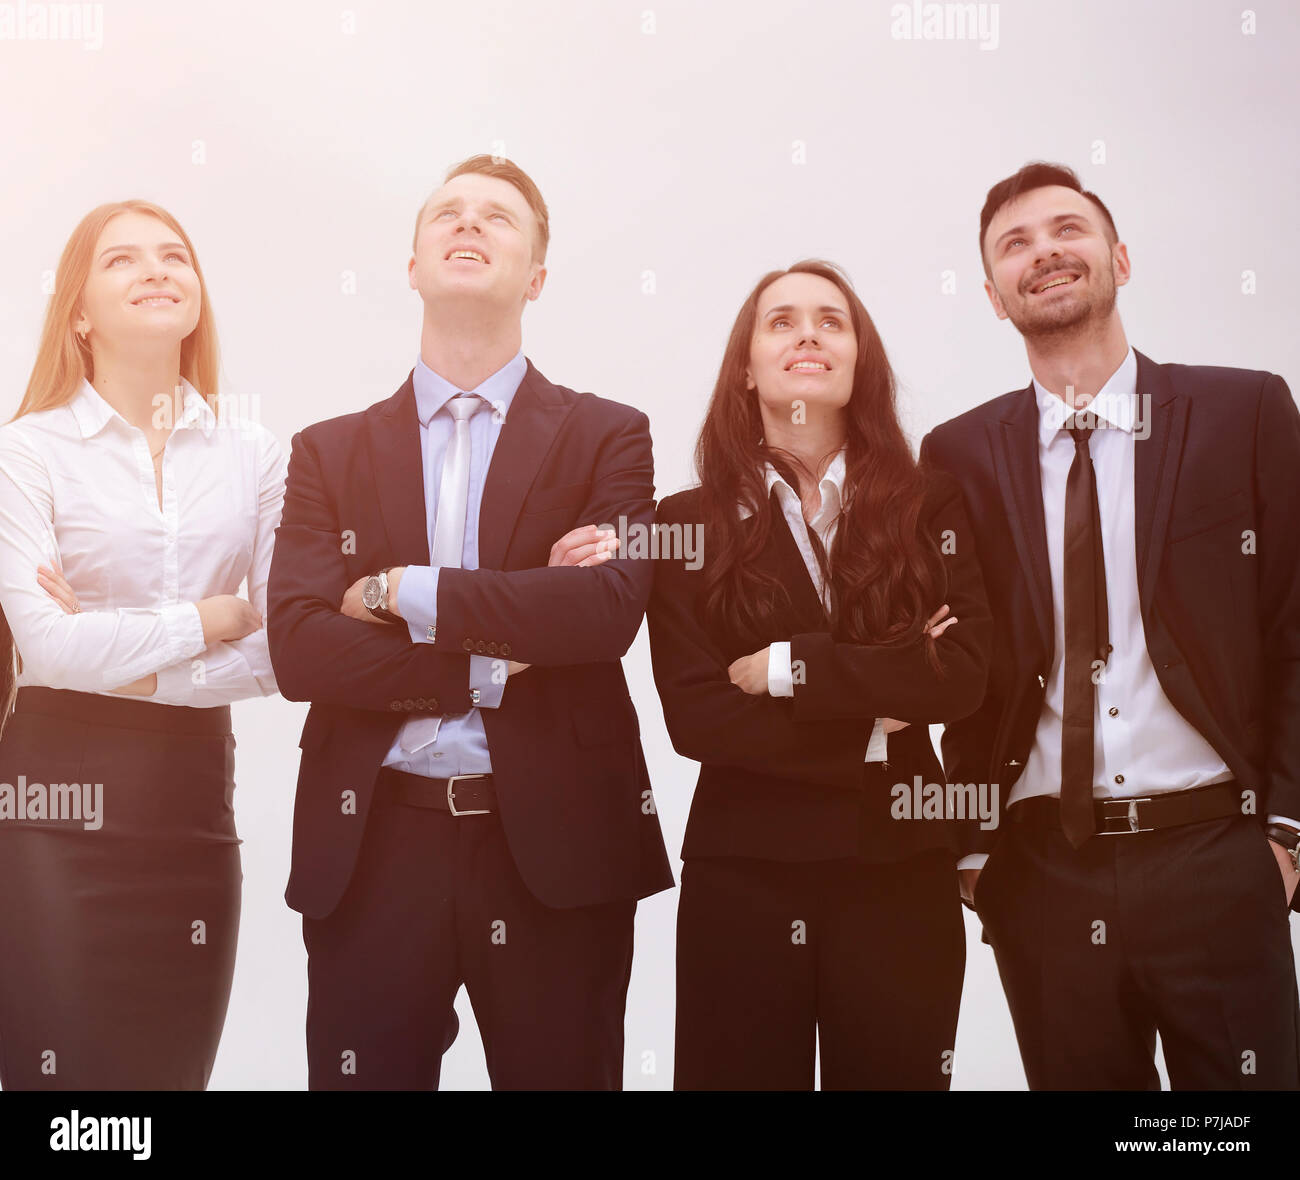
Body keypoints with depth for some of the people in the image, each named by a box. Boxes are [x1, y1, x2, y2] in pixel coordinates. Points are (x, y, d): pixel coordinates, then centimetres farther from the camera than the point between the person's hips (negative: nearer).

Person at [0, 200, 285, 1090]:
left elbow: (281, 651, -3)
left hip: (196, 799, 3)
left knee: (178, 1065, 9)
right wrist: (212, 620, -6)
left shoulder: (256, 456, 5)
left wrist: (122, 660, -9)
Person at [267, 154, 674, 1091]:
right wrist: (496, 655, -11)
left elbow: (609, 609, -12)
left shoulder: (607, 436, 5)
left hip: (555, 847, -1)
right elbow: (299, 648, -3)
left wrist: (402, 591, -10)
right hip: (371, 847, 1)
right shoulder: (330, 452, 10)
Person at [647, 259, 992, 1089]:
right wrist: (870, 725, -9)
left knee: (896, 1075, 11)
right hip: (741, 874, -1)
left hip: (900, 872, 1)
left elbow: (963, 674, -11)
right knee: (738, 1075, 9)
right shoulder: (690, 522, 0)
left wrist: (789, 667, -12)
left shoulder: (930, 506, 3)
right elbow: (693, 715, -9)